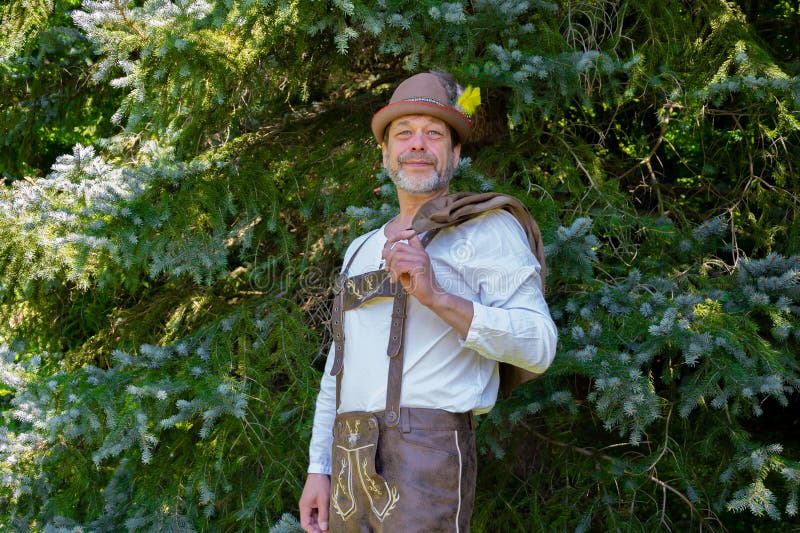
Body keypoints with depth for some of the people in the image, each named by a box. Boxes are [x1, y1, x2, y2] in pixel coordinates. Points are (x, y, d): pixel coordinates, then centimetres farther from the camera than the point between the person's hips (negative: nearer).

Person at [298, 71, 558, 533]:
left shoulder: (488, 229, 1)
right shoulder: (362, 252, 22)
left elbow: (538, 345, -10)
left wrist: (434, 296, -21)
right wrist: (319, 470, 14)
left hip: (427, 456, -7)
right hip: (351, 464, 7)